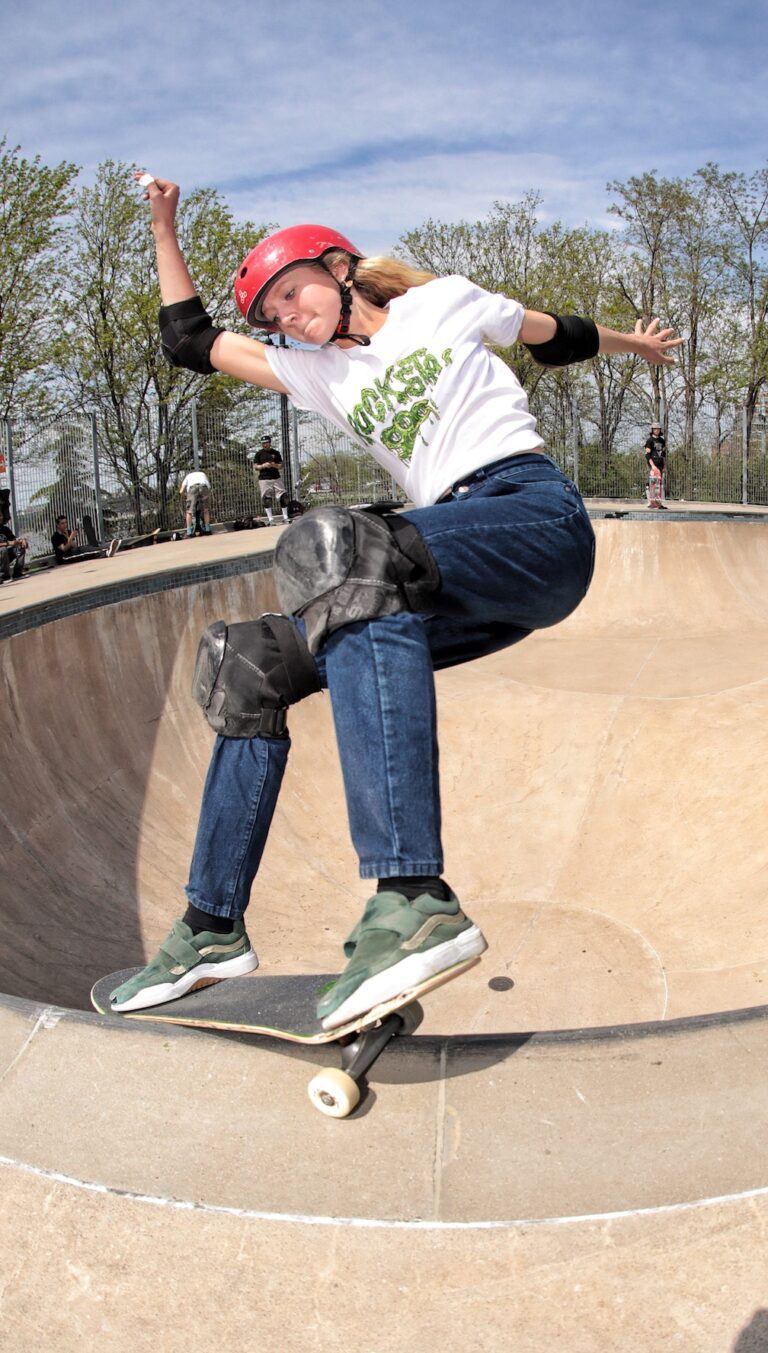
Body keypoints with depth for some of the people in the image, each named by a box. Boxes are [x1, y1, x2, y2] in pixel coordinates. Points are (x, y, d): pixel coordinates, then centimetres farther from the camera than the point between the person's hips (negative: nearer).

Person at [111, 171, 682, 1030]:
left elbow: (555, 337, 30)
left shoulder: (445, 303, 15)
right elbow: (190, 343, 27)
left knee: (331, 546, -35)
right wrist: (165, 230, 28)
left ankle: (414, 899, -49)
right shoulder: (320, 374, 25)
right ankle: (213, 928, 6)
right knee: (248, 663, -1)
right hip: (461, 587, 6)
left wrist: (632, 342, 44)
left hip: (538, 516, -6)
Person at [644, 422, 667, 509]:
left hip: (660, 465, 7)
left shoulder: (662, 441, 16)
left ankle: (658, 503, 7)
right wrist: (652, 465, -22)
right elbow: (647, 455, -13)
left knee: (660, 484, 5)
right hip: (653, 465, -7)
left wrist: (665, 465, 15)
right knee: (653, 483, -13)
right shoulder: (650, 441, -6)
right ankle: (651, 502, -12)